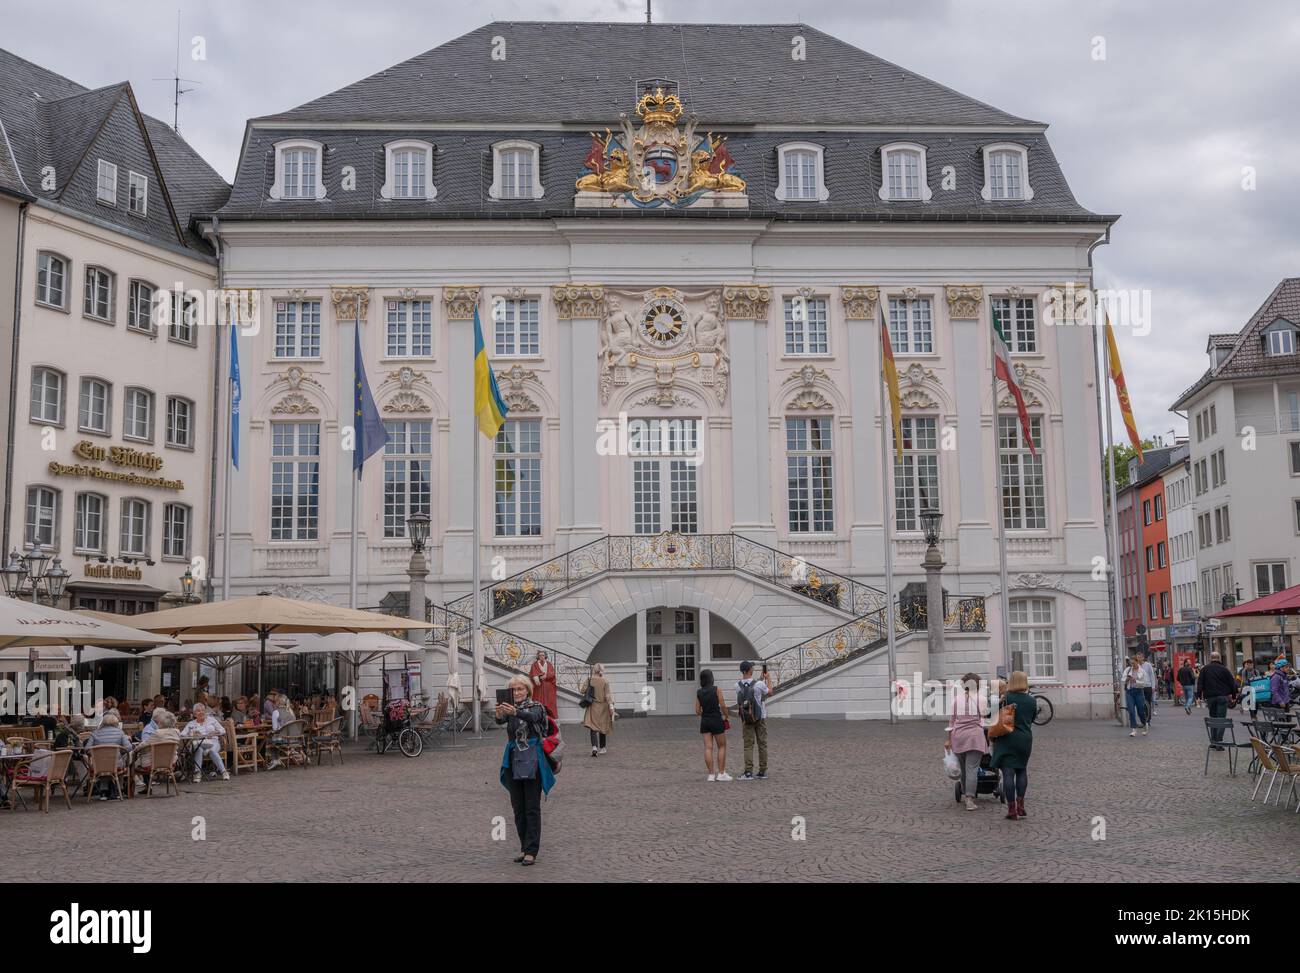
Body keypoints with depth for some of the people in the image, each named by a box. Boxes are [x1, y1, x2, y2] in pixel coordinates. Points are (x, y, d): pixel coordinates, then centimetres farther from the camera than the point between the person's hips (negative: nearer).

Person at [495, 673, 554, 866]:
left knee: (532, 807, -3)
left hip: (532, 761, -5)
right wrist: (499, 714, -39)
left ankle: (531, 850, 0)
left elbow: (532, 717, -27)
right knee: (518, 807, 10)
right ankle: (524, 847, 19)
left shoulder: (536, 707, -3)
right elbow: (500, 720, -15)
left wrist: (515, 712, -47)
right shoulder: (509, 707, 8)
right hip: (513, 761, 5)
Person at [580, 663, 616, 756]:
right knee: (603, 727, 15)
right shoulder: (605, 681, -7)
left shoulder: (589, 679, -4)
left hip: (593, 706, 0)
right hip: (603, 706, 0)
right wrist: (611, 706, -7)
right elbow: (607, 695, -9)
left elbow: (583, 690, -5)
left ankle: (594, 747, -25)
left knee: (593, 727, -4)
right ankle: (601, 748, 27)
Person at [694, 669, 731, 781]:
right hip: (716, 720, -4)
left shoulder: (698, 692, 3)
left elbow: (697, 711, 3)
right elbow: (723, 705, -11)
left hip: (704, 721, 4)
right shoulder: (717, 689, -9)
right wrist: (726, 716, 6)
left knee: (708, 748, 3)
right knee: (722, 747, 9)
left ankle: (711, 774, 2)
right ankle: (721, 773, 6)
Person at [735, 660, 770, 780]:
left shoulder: (738, 685, -8)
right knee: (762, 744, 9)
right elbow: (769, 691, 4)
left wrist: (762, 678, 23)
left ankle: (748, 772, -7)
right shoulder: (759, 684, -16)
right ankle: (762, 772, 13)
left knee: (748, 745, 3)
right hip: (760, 718, -2)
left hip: (746, 719, 2)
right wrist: (767, 678, 21)